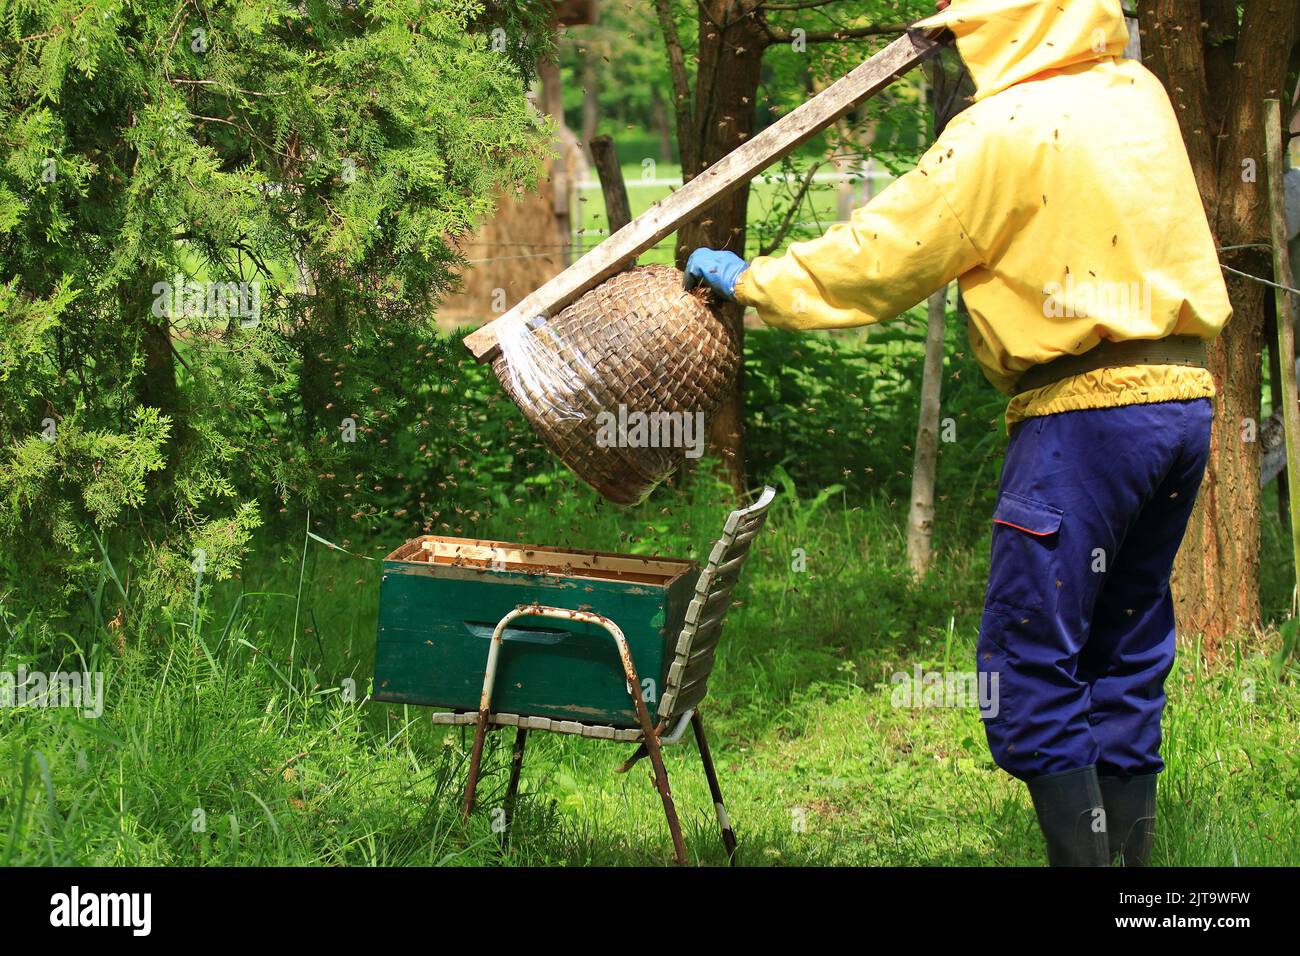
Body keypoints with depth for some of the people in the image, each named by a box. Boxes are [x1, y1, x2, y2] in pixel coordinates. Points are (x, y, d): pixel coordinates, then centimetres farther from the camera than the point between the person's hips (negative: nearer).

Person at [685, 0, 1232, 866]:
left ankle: (1083, 852, -3)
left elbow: (882, 259, -5)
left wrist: (752, 279, 8)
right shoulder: (1139, 94, 12)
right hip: (1186, 398, 8)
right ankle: (1131, 845, 18)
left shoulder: (1006, 130, -9)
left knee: (1029, 665, -2)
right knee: (1126, 658, 14)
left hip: (1088, 409, -8)